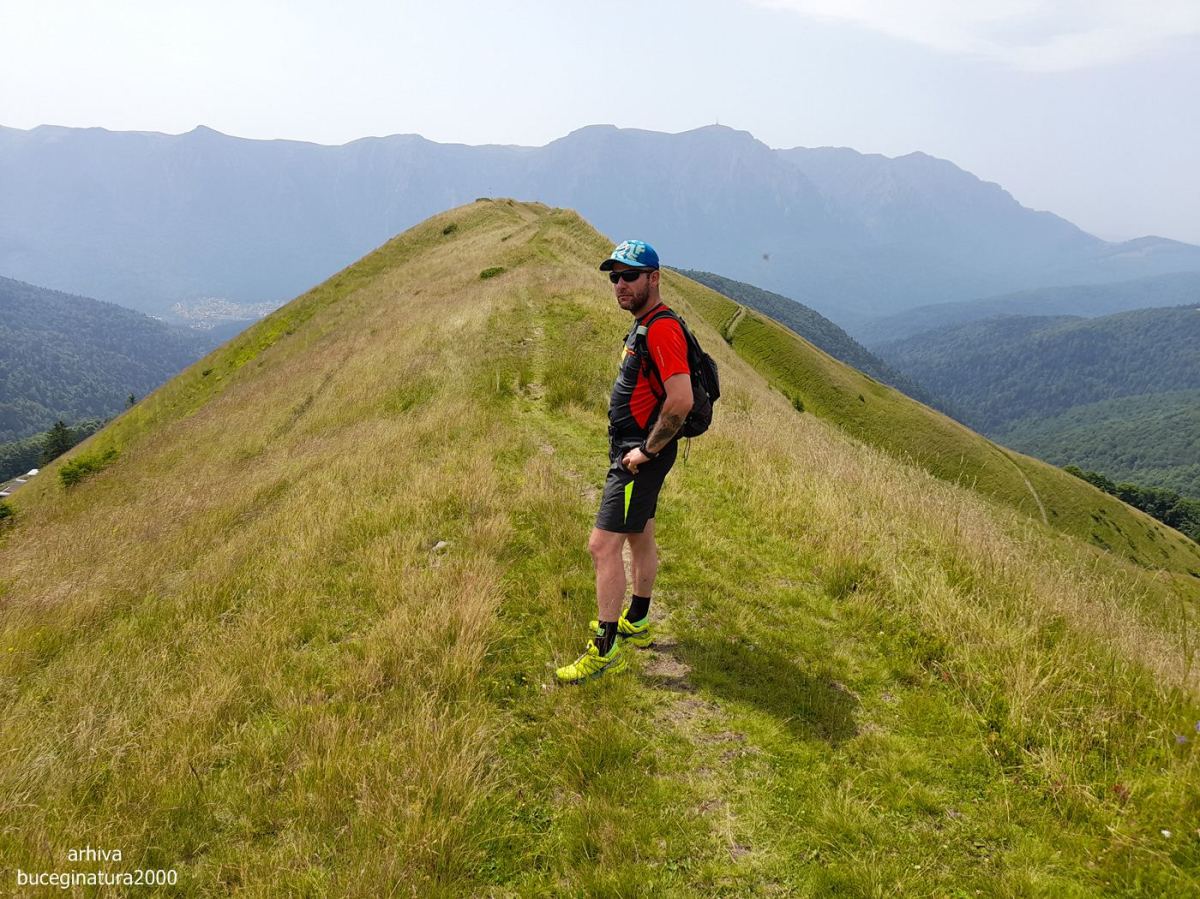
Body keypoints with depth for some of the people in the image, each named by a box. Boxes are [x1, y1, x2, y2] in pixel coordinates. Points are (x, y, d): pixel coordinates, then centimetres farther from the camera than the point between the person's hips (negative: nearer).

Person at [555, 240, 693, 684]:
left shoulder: (662, 328, -20)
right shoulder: (643, 325, 13)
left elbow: (681, 400, -30)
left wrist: (647, 450, -21)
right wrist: (638, 446, 17)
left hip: (640, 456, -11)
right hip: (631, 448, 11)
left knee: (603, 545, -10)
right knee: (639, 537, 21)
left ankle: (605, 649, 0)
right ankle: (637, 623, 36)